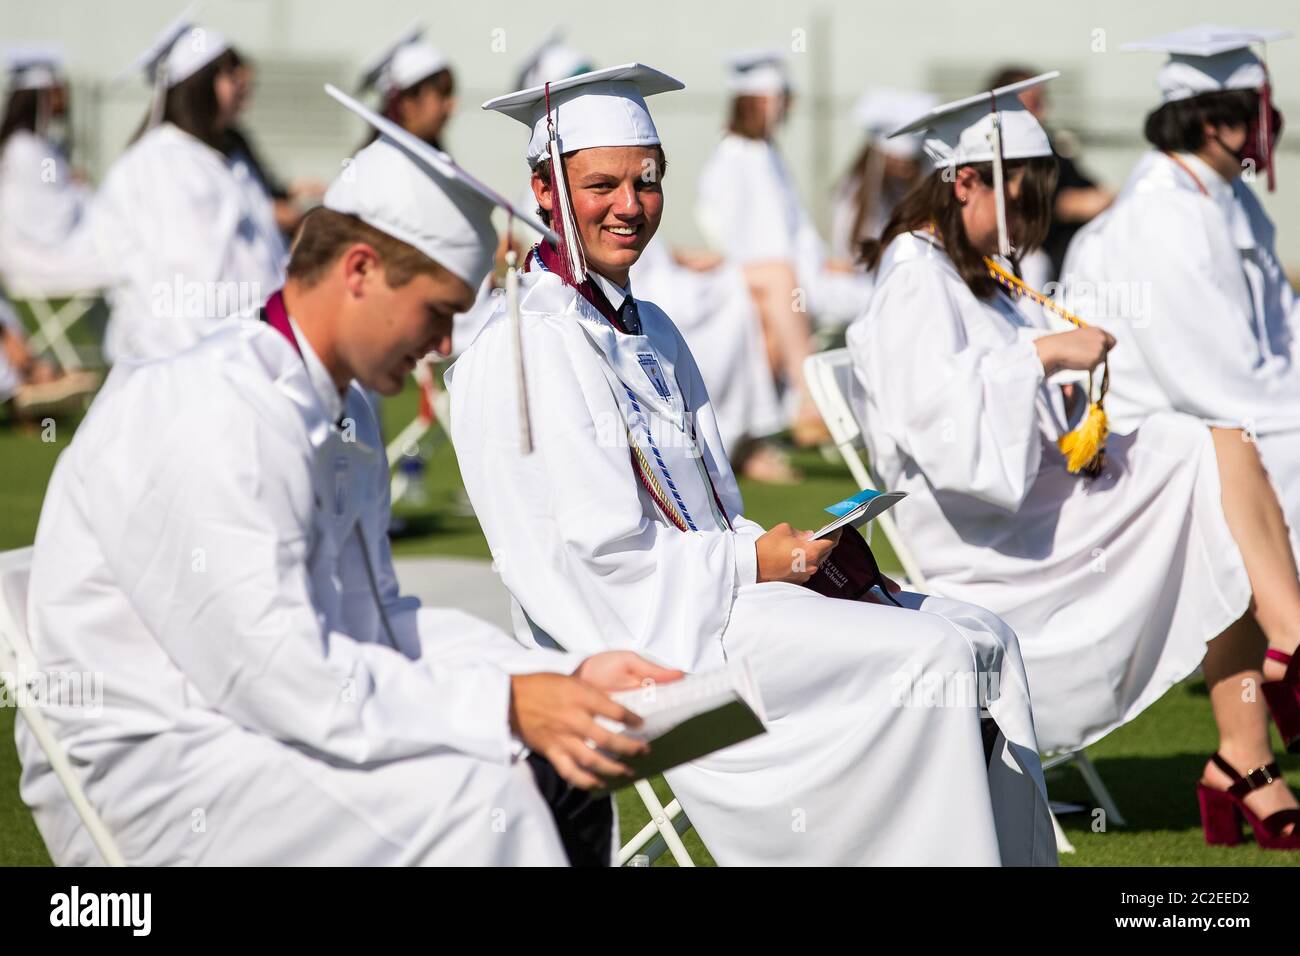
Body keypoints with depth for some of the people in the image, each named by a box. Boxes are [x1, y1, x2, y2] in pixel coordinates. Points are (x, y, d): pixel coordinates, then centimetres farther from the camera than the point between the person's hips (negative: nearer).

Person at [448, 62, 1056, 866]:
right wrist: (754, 562, -14)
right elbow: (598, 551, -18)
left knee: (985, 641, -3)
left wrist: (785, 549, 0)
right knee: (931, 657, -22)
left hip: (712, 583, 9)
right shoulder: (527, 347, -12)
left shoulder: (652, 331, 18)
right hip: (649, 627, -9)